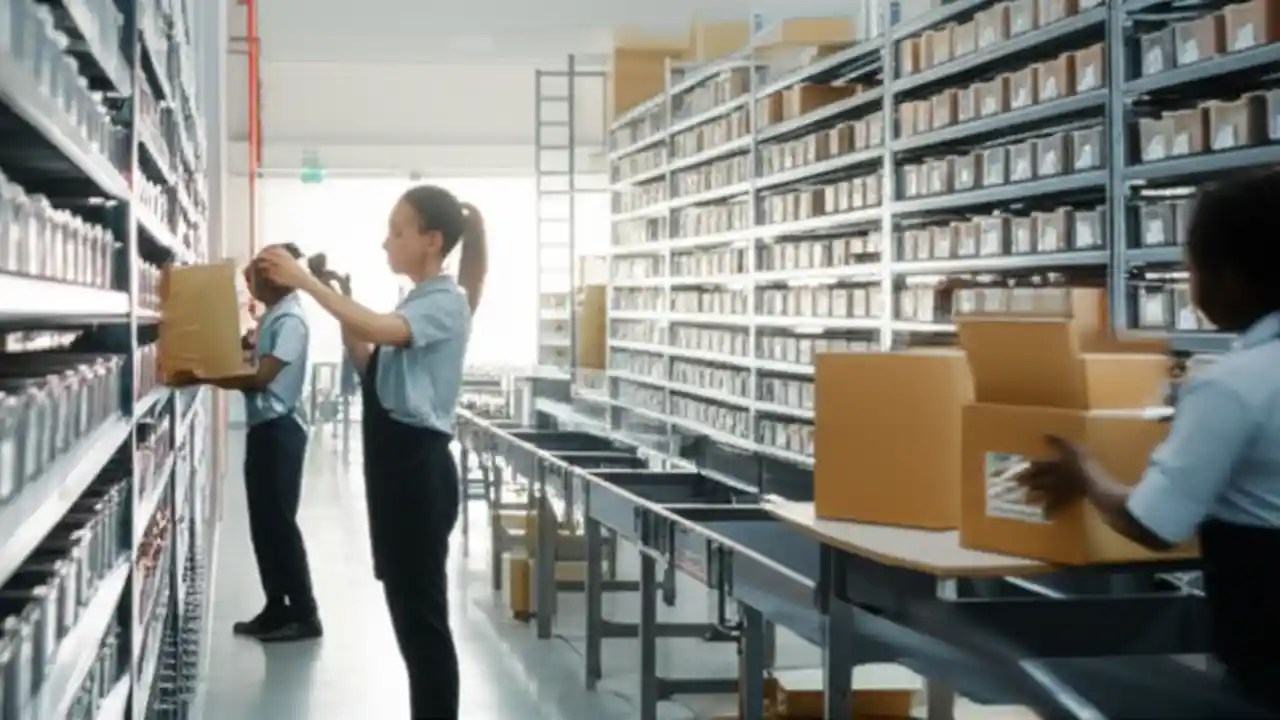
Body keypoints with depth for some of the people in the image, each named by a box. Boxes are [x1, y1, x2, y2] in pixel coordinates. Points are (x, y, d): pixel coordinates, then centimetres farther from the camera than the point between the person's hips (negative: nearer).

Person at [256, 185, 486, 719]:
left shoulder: (446, 302, -12)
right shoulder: (414, 303, 17)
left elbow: (378, 330, -30)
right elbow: (370, 367, 19)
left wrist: (304, 281, -27)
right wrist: (342, 304, 6)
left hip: (417, 468, -10)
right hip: (397, 465, 10)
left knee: (422, 614, -5)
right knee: (409, 610, 14)